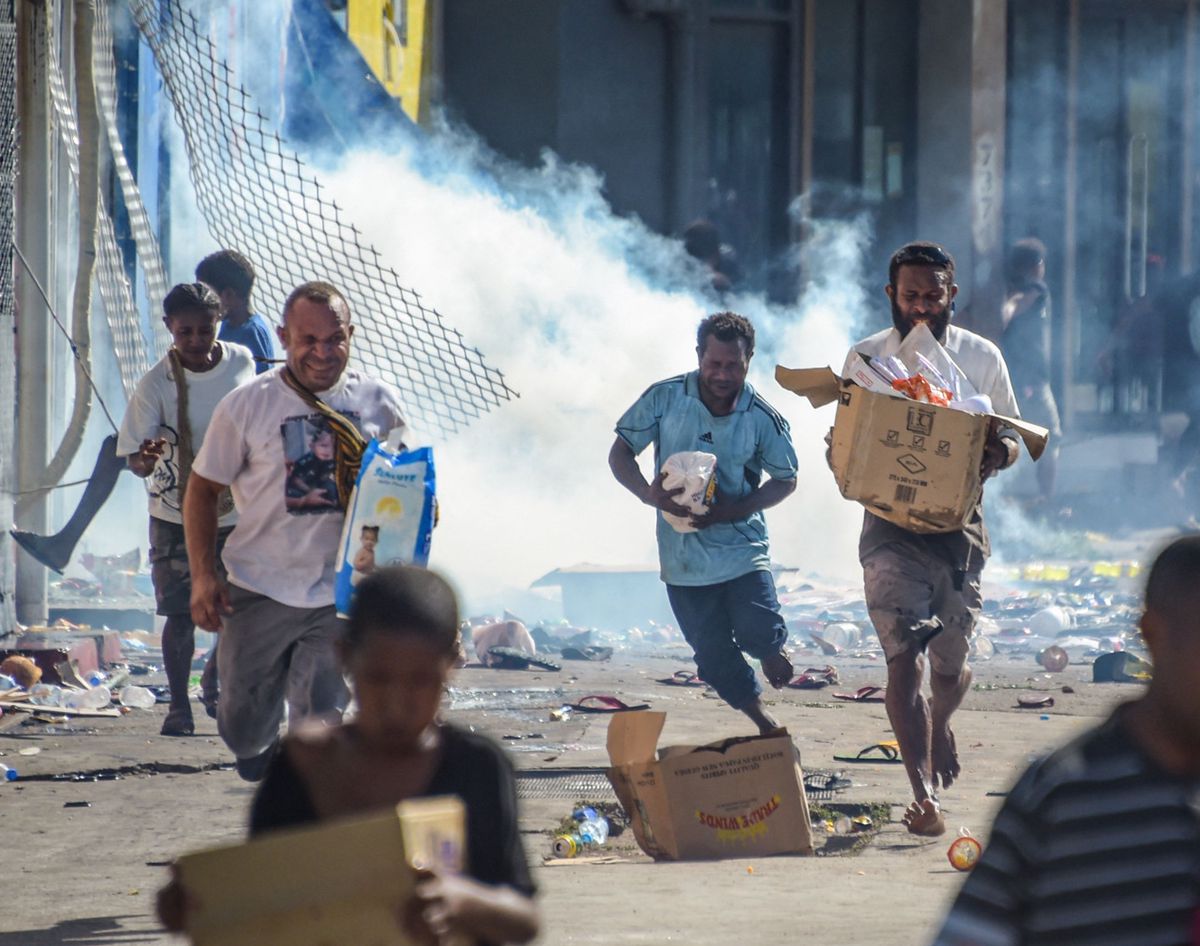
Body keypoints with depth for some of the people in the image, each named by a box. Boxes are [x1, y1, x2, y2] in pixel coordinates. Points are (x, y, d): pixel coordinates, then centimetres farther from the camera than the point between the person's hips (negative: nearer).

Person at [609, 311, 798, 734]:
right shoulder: (665, 398, -7)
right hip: (683, 555, 1)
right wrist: (649, 494, -22)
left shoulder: (762, 418, -8)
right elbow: (619, 454, -1)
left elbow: (786, 479, 3)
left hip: (741, 545, -1)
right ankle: (765, 723, 28)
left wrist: (735, 509, -15)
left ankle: (770, 650, 20)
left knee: (757, 634, -19)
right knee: (715, 659, 5)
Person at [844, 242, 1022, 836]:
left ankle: (940, 726, 47)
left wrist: (999, 452, -13)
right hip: (891, 526, -2)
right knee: (903, 659, -15)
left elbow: (1012, 439, 11)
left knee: (951, 663, 11)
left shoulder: (982, 358, 4)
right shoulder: (867, 358, 2)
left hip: (959, 524, 2)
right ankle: (924, 795, -18)